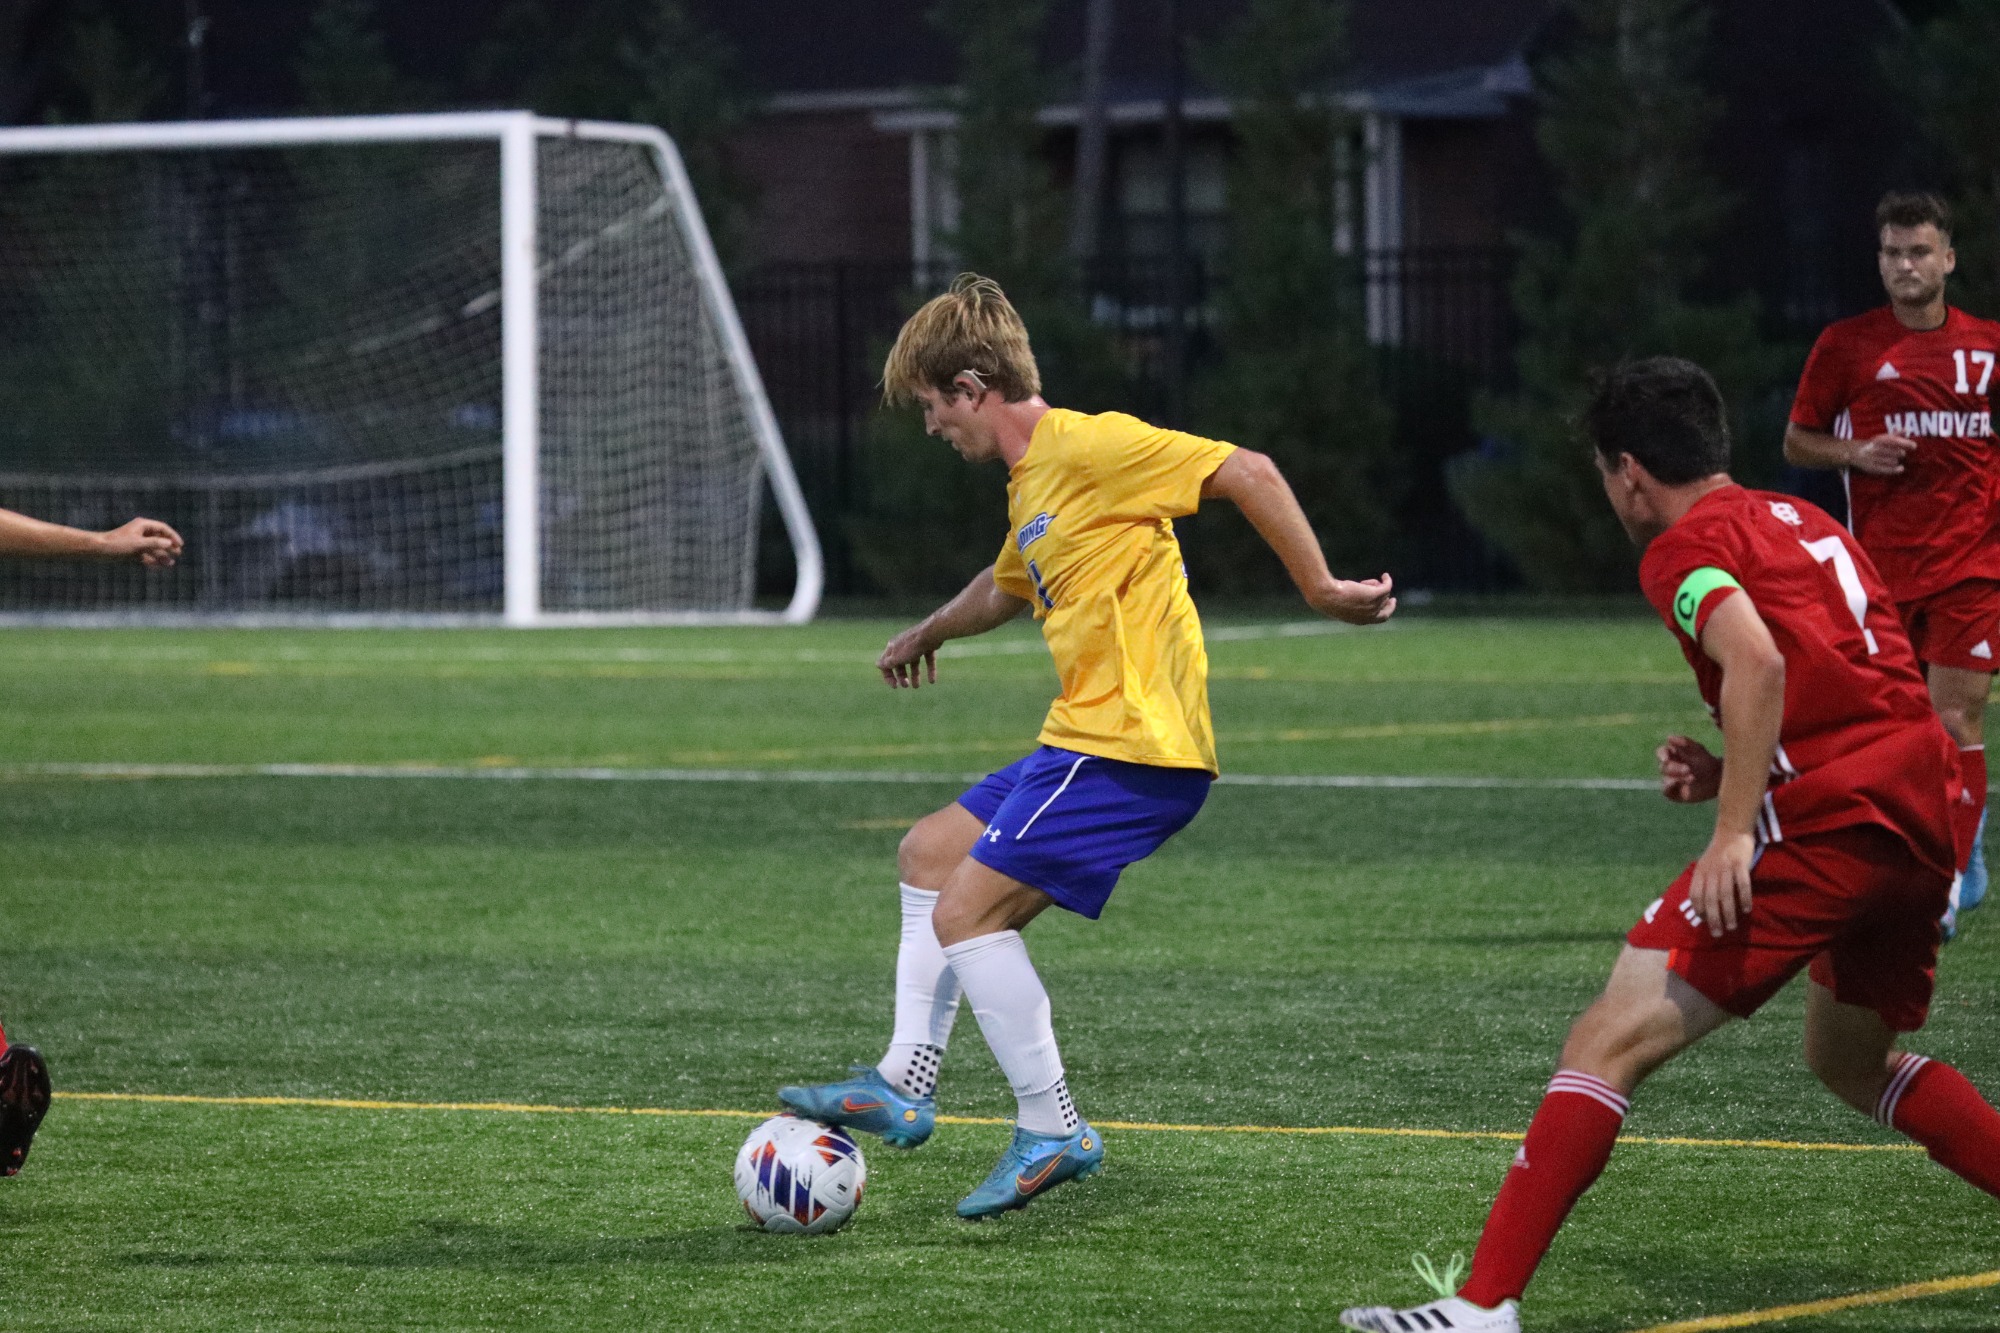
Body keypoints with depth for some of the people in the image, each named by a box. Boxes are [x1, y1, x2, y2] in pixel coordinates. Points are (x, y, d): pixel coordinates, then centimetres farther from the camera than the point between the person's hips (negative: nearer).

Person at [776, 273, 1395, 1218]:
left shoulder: (1088, 445, -13)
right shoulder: (1030, 484, 18)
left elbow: (1246, 472, -17)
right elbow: (1008, 586, 41)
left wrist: (1321, 589, -18)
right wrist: (929, 634, 59)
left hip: (1131, 743, -11)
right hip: (1086, 741, 11)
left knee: (967, 911, -13)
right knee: (929, 852, 21)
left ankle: (1052, 1131, -8)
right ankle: (904, 1084, 19)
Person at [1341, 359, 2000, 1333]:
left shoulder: (1685, 547, -1)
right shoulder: (1807, 523, 24)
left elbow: (1758, 663, -20)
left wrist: (1735, 829, -21)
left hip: (1823, 822, -8)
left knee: (1608, 1045, -8)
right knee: (1851, 1061, 31)